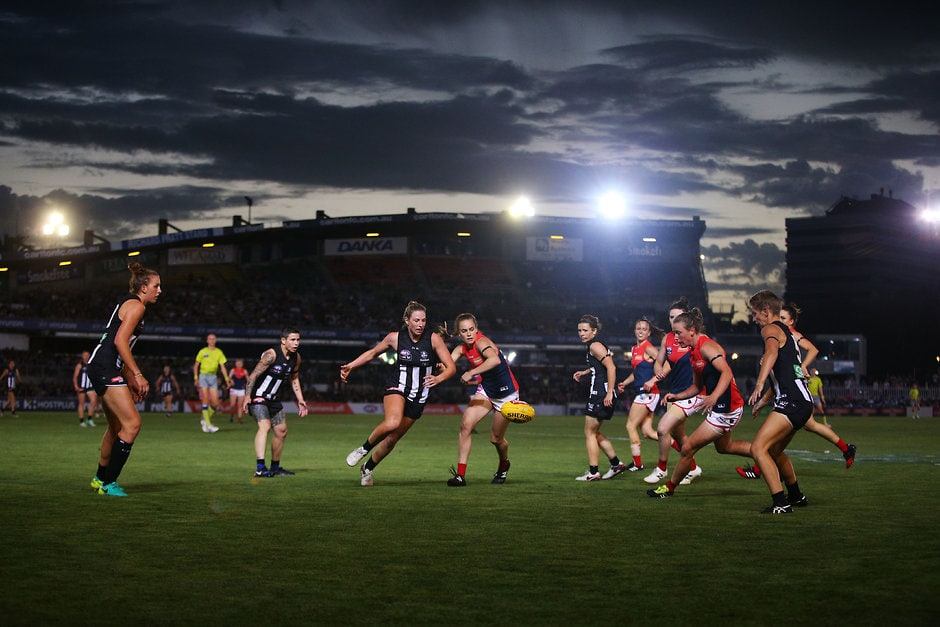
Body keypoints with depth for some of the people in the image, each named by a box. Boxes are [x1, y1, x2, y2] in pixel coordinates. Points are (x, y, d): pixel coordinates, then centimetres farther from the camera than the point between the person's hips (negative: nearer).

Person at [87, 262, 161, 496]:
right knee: (132, 423, -14)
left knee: (117, 426, 20)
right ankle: (109, 483, -11)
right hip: (105, 368, -11)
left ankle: (100, 478, 34)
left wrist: (131, 380, 23)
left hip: (103, 369, 11)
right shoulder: (136, 305, -9)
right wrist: (137, 375, -19)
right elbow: (120, 341, -20)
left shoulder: (128, 303, 22)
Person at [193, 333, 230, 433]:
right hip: (203, 376, -3)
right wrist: (196, 378, -2)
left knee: (215, 403, -4)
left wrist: (226, 379, -6)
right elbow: (196, 365, 8)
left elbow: (222, 366, 6)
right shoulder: (202, 352, 3)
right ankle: (208, 424, -9)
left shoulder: (219, 352, 8)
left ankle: (205, 420, 18)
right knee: (205, 400, -9)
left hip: (213, 377, 3)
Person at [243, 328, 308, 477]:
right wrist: (247, 396, -30)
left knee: (282, 432, 13)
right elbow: (253, 375, -24)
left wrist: (300, 400, 13)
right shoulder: (272, 355, -23)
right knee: (265, 426, -27)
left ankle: (275, 467, 30)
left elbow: (294, 378, 18)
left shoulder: (296, 358, 2)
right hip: (257, 396, -9)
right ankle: (260, 468, -36)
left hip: (273, 398, 9)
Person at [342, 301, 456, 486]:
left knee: (392, 439, 7)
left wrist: (438, 378, -33)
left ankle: (367, 468, 34)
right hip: (397, 388, -1)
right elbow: (372, 353, 11)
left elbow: (451, 367, -12)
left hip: (419, 396, 2)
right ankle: (364, 449, -6)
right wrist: (350, 366, 0)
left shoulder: (433, 339, -10)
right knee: (392, 423, -34)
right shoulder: (395, 337, -7)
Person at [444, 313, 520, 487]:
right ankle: (460, 475, -12)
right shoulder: (461, 348, -4)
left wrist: (471, 373, -45)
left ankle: (504, 465, 43)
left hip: (507, 393, -6)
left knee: (496, 438, 8)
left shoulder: (481, 341, -26)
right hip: (485, 390, 6)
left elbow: (495, 360, -47)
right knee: (466, 425, -15)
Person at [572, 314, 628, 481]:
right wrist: (584, 372, 19)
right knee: (594, 433, 18)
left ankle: (593, 473, 3)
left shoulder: (595, 346, -14)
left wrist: (609, 392, -25)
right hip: (598, 394, 10)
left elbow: (611, 367, -22)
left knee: (589, 433, -1)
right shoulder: (593, 345, 16)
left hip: (601, 394, -10)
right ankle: (616, 464, 20)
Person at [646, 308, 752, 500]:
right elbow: (697, 386, 18)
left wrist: (714, 397, -46)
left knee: (688, 448, -3)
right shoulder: (693, 352, 10)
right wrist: (677, 396, 3)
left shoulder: (707, 346, -20)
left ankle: (669, 487, 15)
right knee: (724, 446, 32)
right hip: (719, 407, 11)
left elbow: (727, 373, -33)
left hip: (725, 409, -11)